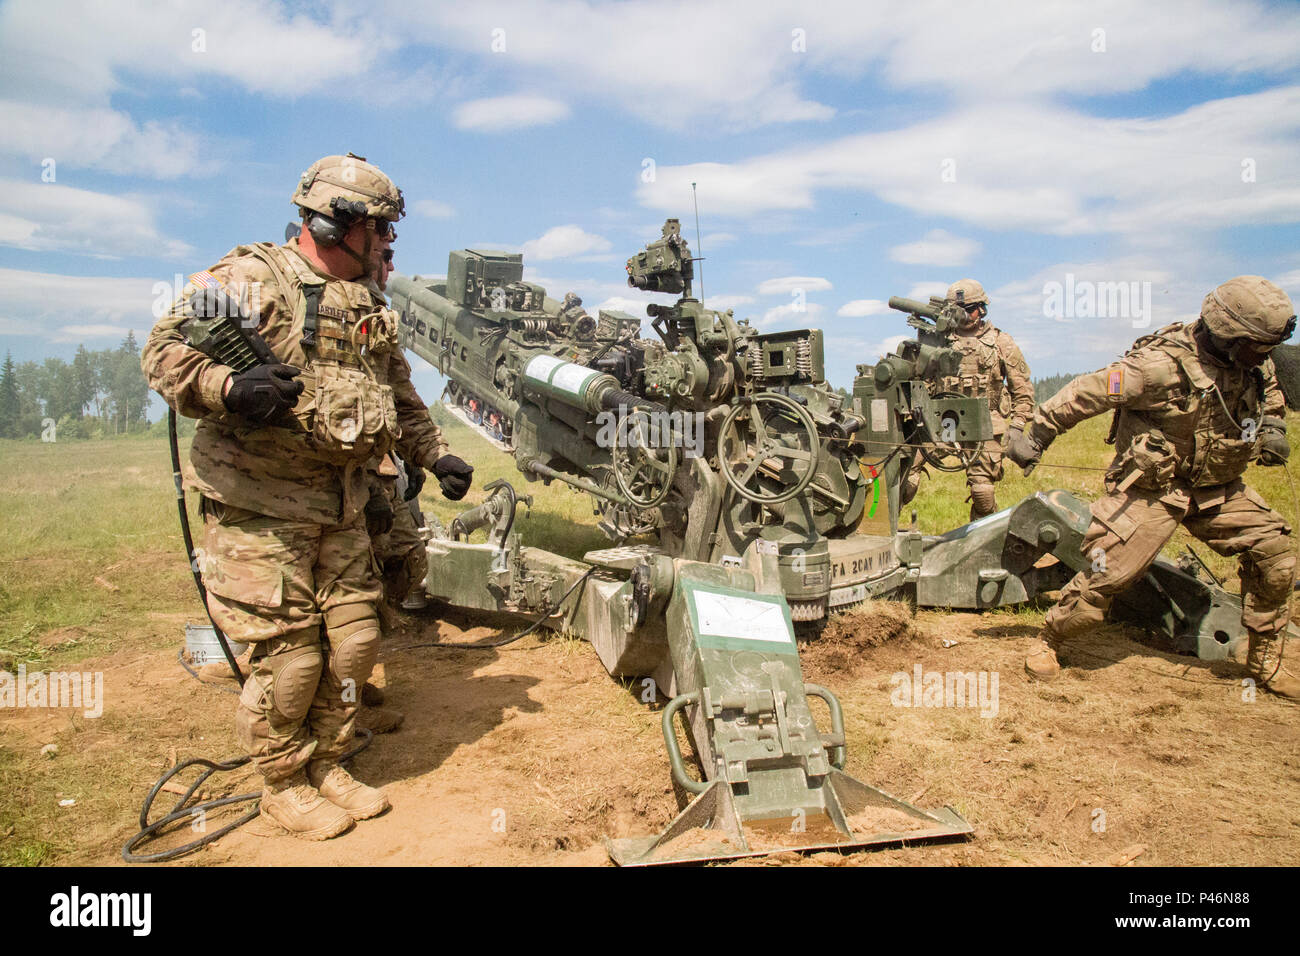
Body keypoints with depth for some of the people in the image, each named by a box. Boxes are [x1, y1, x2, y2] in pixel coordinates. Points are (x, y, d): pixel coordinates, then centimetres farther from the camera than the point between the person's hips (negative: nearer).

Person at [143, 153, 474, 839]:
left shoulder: (369, 307, 17)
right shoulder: (250, 279, -7)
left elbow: (401, 397, 25)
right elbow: (165, 350, -13)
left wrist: (436, 455, 15)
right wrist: (226, 386, -31)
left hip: (341, 506, 7)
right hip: (259, 506, -7)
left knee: (354, 641, 9)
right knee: (290, 654, -1)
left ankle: (325, 763, 30)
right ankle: (281, 783, 23)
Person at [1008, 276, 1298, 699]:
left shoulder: (1256, 366, 0)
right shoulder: (1162, 363, -25)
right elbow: (1085, 394, -22)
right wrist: (1034, 437, -18)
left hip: (1218, 487, 7)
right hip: (1152, 487, -7)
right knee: (1108, 572, -11)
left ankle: (1265, 662, 18)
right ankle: (1049, 641, 10)